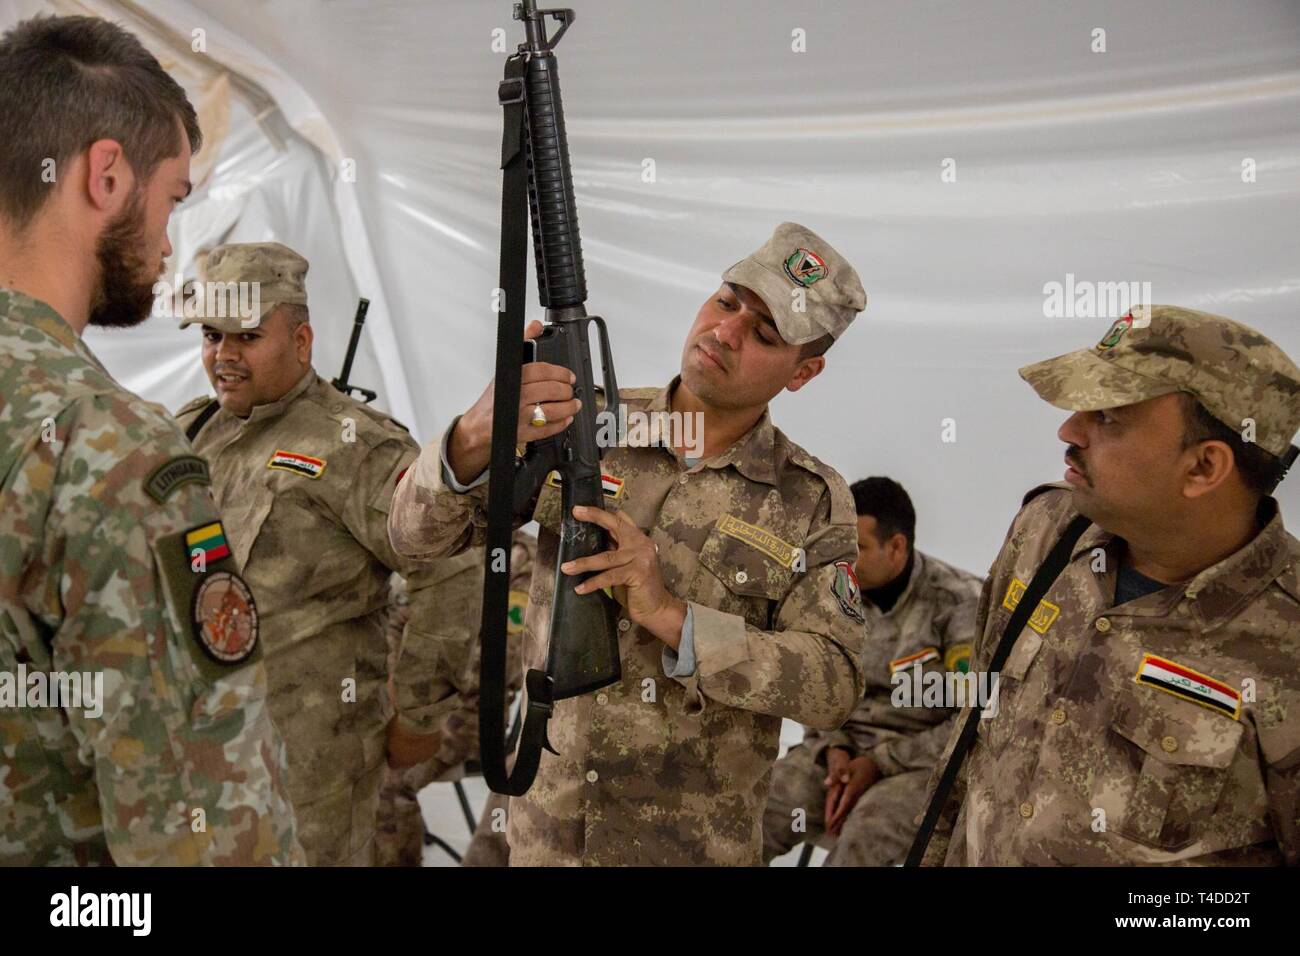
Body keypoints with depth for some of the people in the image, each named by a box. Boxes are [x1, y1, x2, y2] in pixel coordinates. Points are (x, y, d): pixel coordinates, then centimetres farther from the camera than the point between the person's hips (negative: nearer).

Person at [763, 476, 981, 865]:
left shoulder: (957, 604, -11)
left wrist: (880, 763, -16)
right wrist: (835, 749, -8)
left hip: (926, 761, -4)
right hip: (845, 746, 4)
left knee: (867, 830, -37)